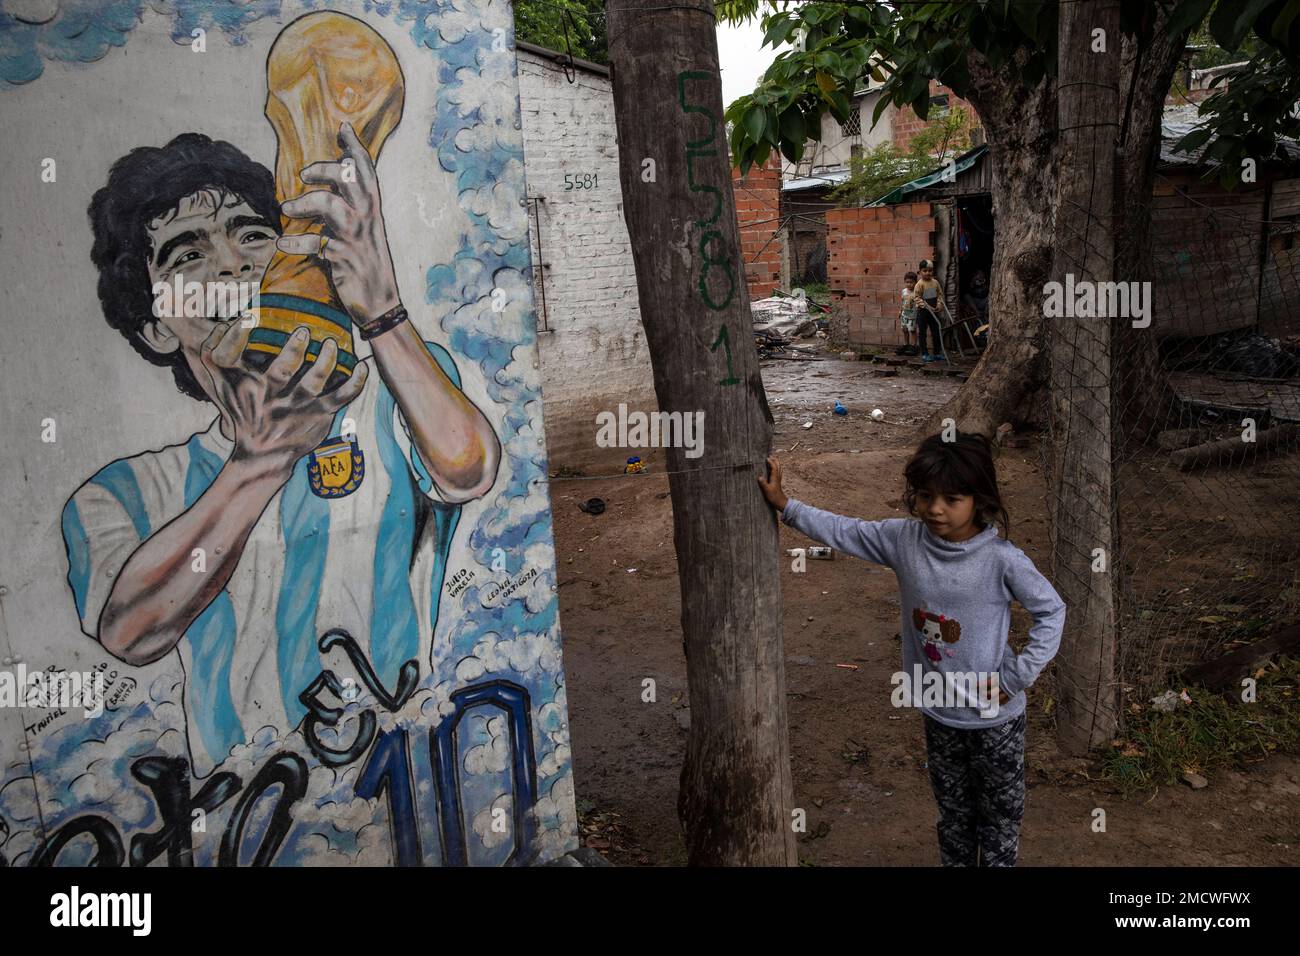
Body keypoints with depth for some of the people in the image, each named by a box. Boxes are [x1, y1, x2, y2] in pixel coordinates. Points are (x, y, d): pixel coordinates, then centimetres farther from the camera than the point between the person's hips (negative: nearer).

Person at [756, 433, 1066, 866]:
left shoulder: (1001, 559, -21)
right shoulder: (904, 539, -10)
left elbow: (1052, 611, -12)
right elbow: (843, 531, -2)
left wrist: (1017, 676, -15)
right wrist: (784, 504, -7)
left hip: (995, 715, -3)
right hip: (939, 712, 4)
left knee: (999, 815, 15)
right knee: (953, 811, 23)